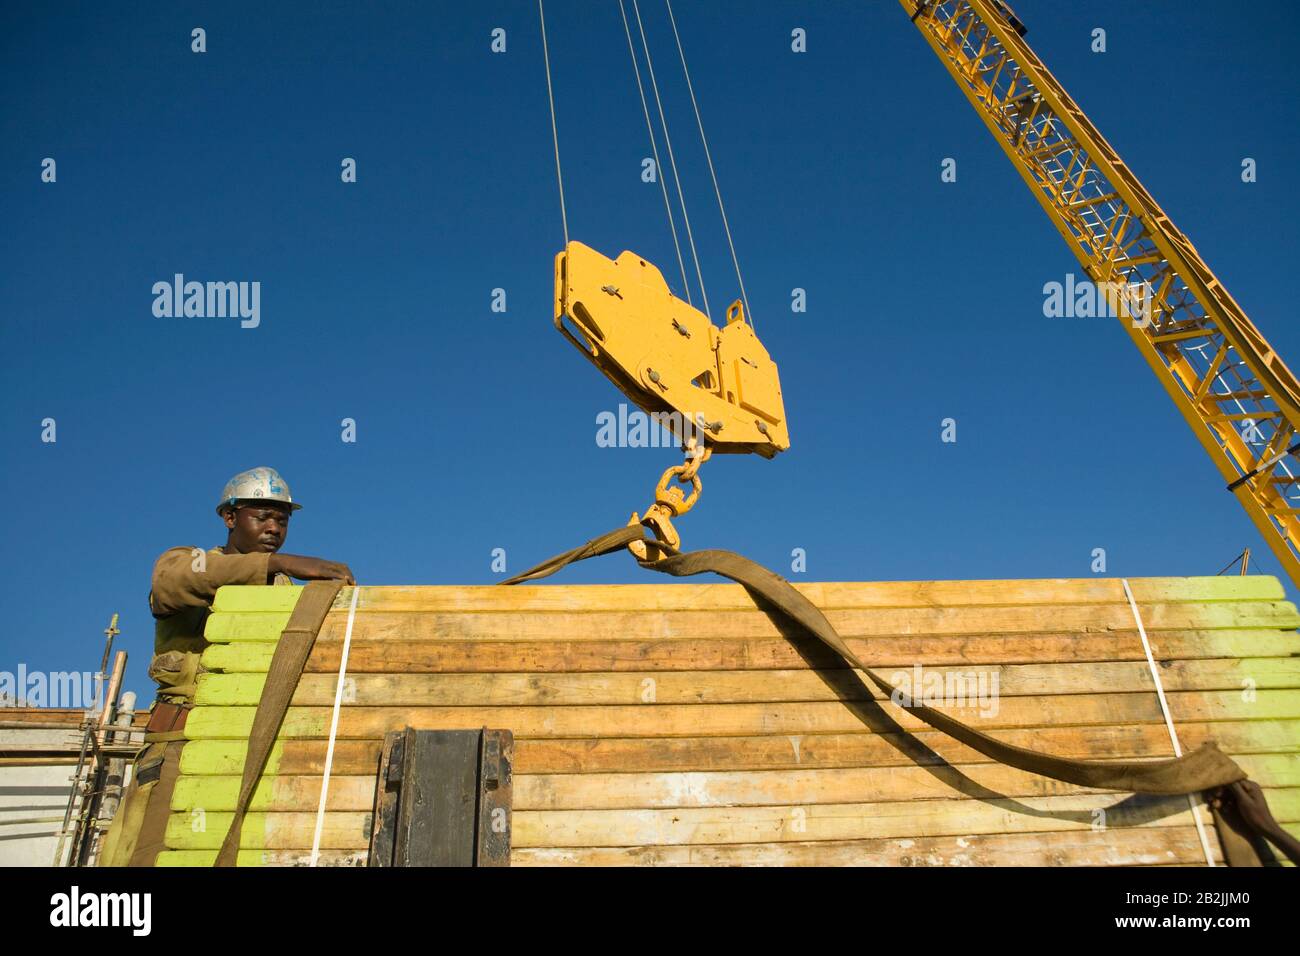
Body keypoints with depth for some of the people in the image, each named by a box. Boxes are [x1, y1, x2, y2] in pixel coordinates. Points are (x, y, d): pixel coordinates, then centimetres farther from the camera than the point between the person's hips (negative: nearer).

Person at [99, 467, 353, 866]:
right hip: (185, 739, -3)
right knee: (146, 851, -11)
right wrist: (280, 562, -29)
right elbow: (172, 578, -19)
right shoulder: (181, 562, 7)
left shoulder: (287, 591, 20)